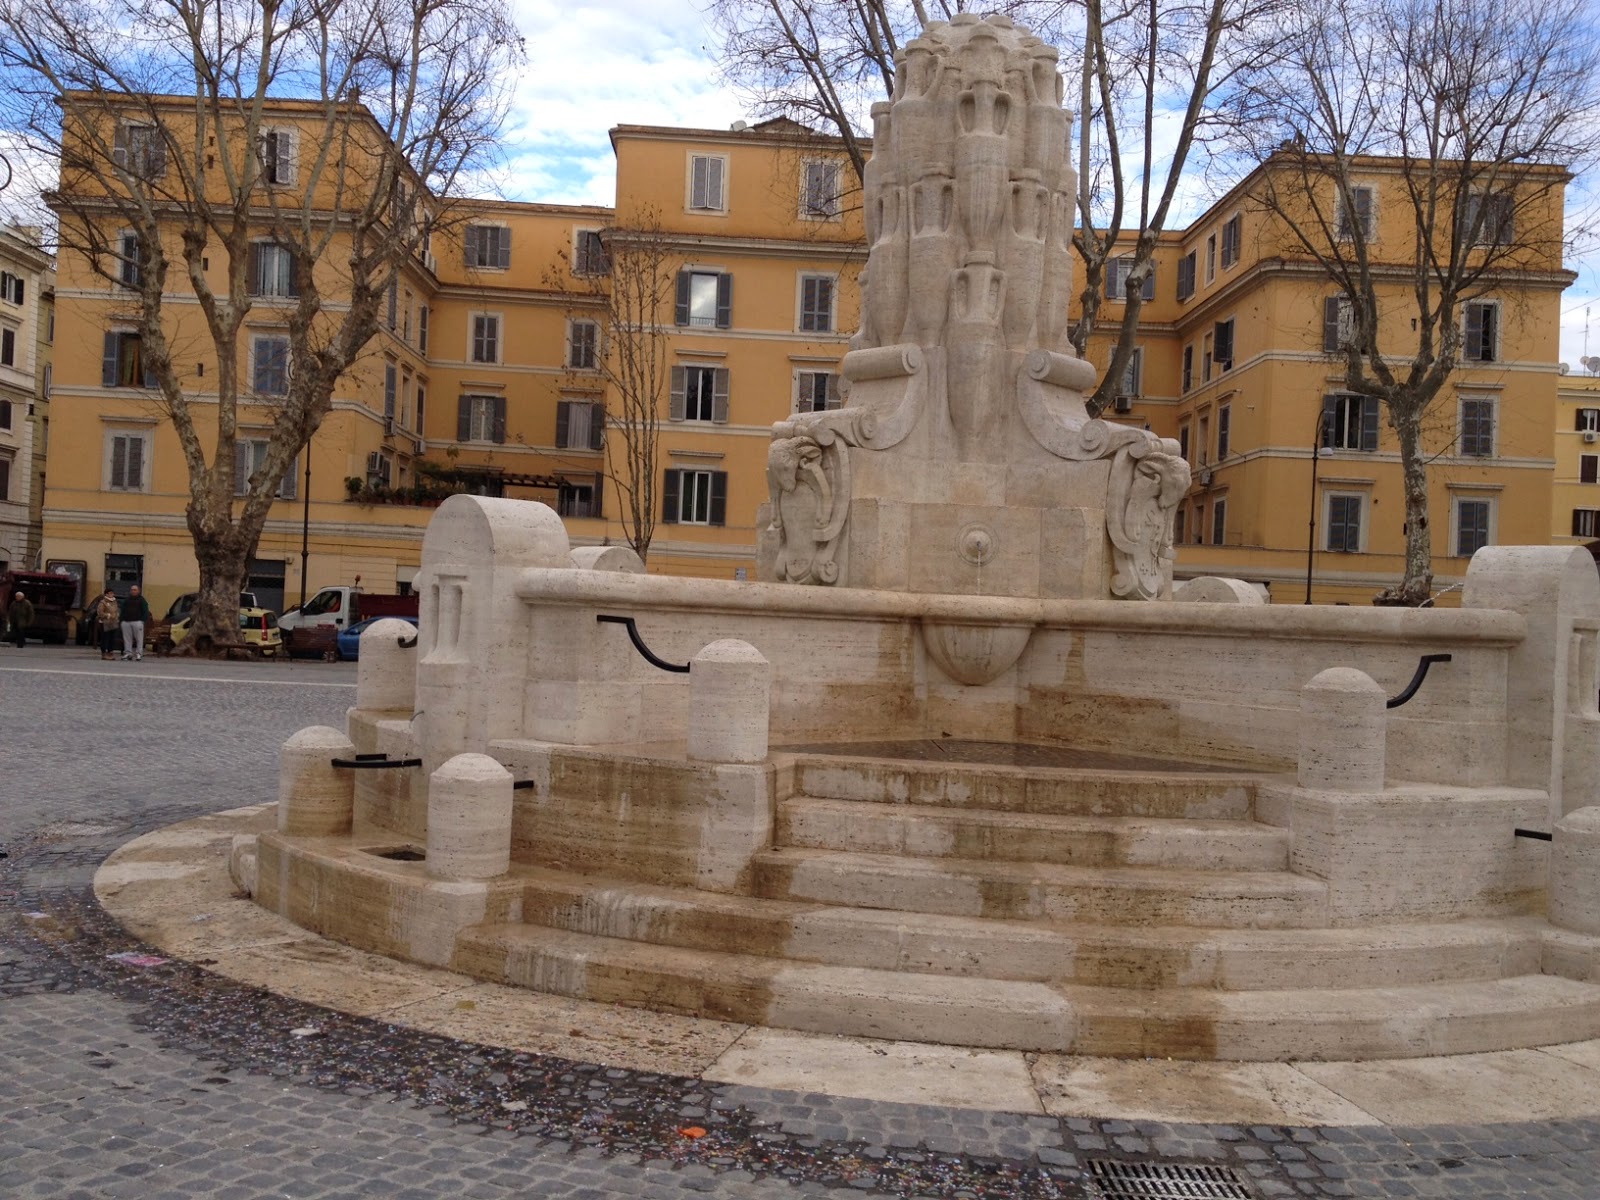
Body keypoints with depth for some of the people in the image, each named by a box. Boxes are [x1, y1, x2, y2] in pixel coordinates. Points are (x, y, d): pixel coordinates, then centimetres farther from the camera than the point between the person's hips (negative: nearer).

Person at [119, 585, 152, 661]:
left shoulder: (141, 600, 5)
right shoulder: (126, 600, 20)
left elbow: (145, 611, -1)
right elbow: (123, 611, 21)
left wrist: (143, 620, -11)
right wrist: (122, 620, 9)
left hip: (137, 622, -5)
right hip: (126, 622, 5)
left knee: (139, 638, -7)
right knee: (127, 638, 5)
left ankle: (139, 653, -4)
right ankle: (128, 652, 10)